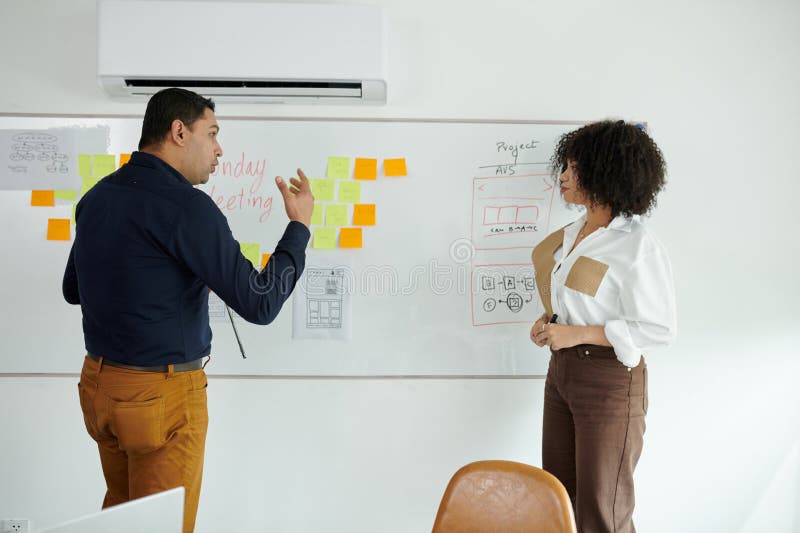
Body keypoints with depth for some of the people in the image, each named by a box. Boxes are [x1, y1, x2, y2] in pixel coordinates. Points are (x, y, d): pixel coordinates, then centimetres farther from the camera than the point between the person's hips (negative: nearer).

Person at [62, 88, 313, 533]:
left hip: (99, 381, 8)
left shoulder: (97, 197, 5)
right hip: (163, 395, -8)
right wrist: (300, 225, -9)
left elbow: (74, 290, 18)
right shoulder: (186, 205, -20)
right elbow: (260, 305, -21)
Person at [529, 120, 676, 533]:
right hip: (562, 370, 8)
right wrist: (548, 321, 1)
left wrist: (576, 333, -22)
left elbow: (659, 329, -19)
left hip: (609, 379, -8)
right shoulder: (572, 233, 6)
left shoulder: (636, 245, -19)